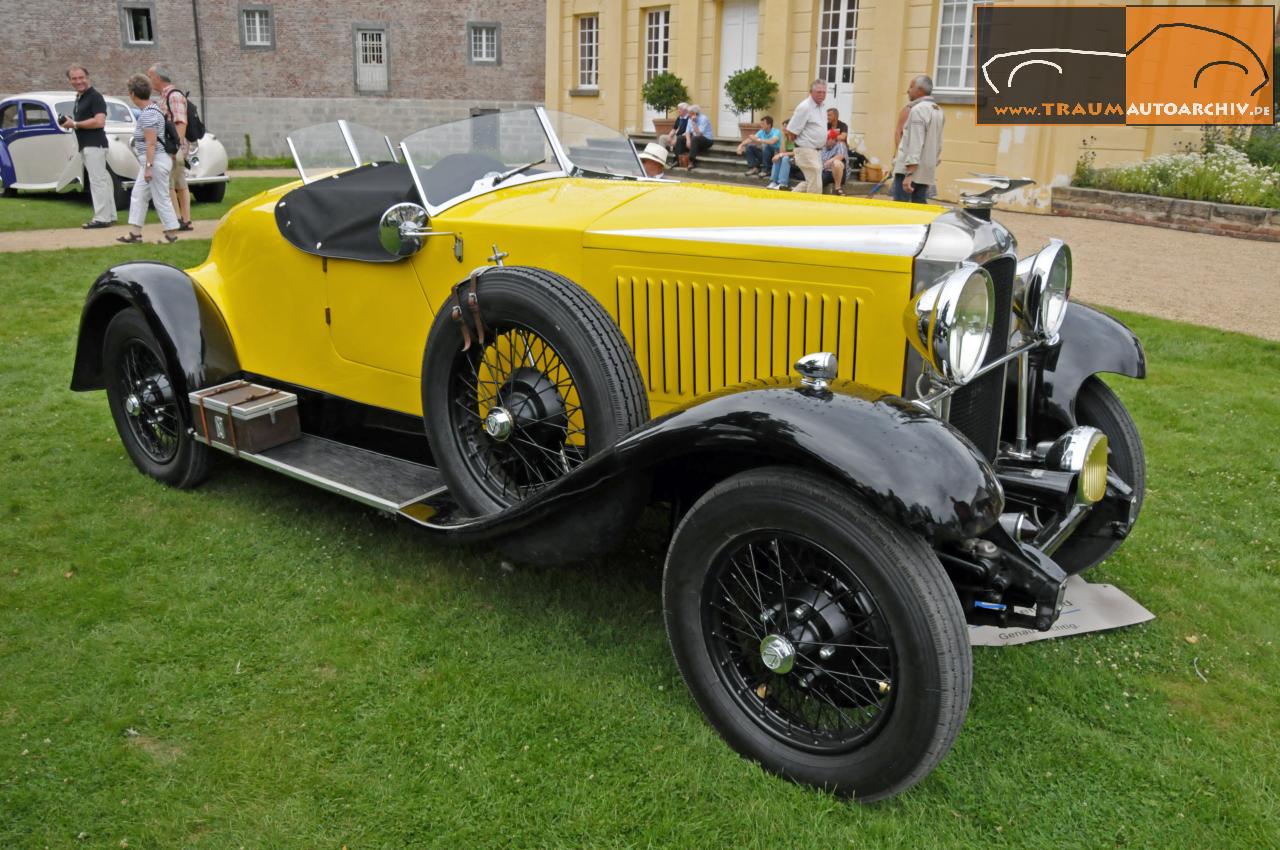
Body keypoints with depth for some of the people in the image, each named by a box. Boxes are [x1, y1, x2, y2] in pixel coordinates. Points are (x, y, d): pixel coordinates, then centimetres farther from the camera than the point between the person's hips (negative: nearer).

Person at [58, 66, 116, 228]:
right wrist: (70, 122, 11)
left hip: (94, 144, -10)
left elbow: (99, 121, -21)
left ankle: (102, 218, -12)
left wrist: (75, 124, -14)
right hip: (86, 145, 10)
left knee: (97, 180, -11)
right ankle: (109, 215, 13)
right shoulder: (79, 97, 19)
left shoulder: (95, 96, -10)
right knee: (102, 180, 10)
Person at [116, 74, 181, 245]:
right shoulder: (152, 108, 10)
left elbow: (151, 143, -23)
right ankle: (136, 232, 17)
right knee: (138, 195, 13)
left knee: (161, 199, -2)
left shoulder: (148, 114, -19)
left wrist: (148, 166, -22)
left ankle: (172, 234, 7)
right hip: (152, 161, 10)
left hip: (155, 161, -10)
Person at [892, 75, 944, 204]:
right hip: (926, 172, 9)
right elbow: (938, 145, 17)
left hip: (908, 169, -8)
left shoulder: (918, 110, -12)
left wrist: (909, 174, -23)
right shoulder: (937, 110, 14)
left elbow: (915, 143, -20)